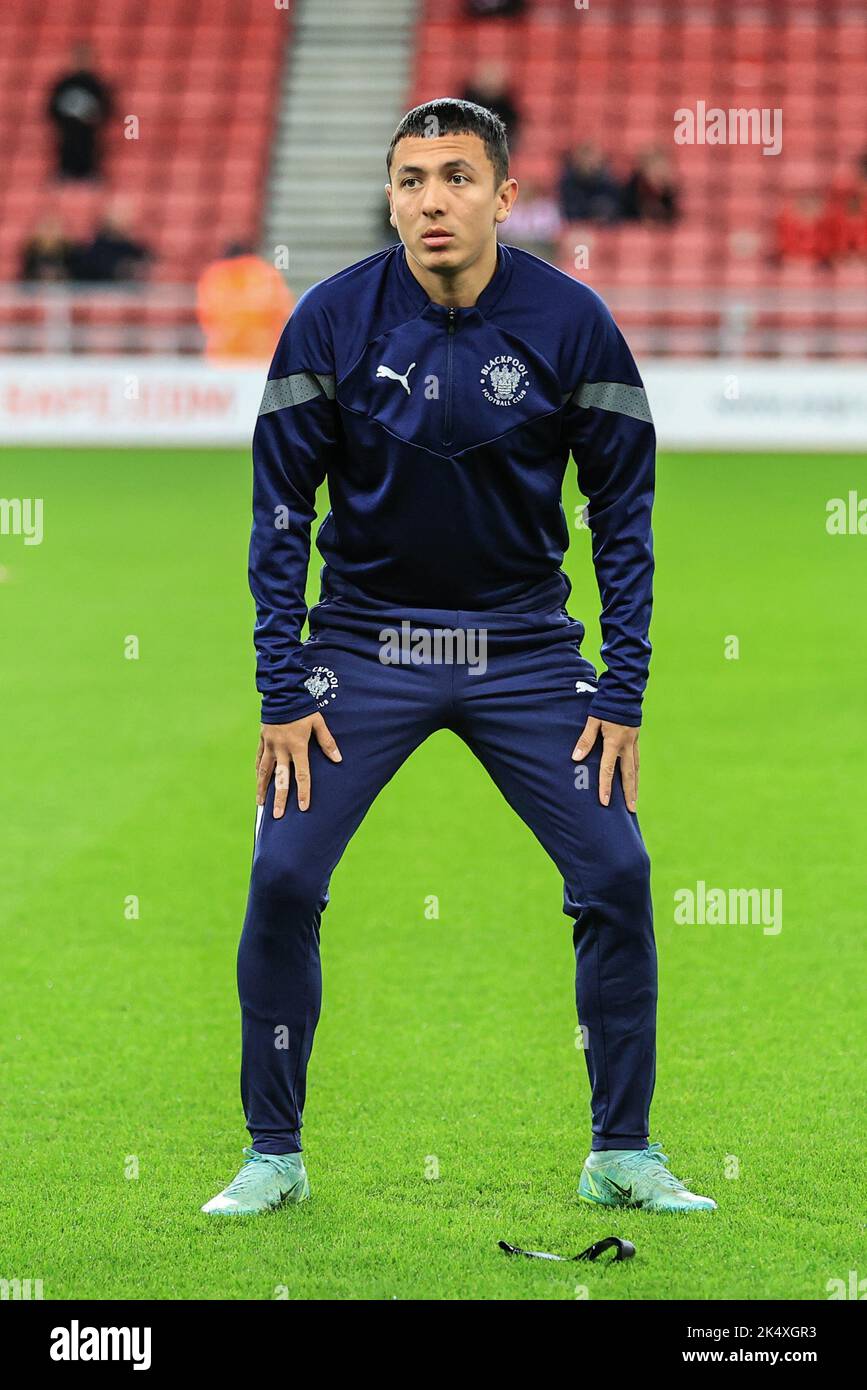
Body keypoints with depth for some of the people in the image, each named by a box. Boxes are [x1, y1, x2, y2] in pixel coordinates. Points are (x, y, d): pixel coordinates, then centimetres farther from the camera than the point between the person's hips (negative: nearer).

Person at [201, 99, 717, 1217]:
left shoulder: (570, 322, -9)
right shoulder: (332, 320, -10)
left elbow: (622, 514, -1)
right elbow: (280, 508, -3)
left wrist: (622, 697, -6)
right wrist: (281, 694, -8)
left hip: (525, 647, 0)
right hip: (366, 641, 0)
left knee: (617, 874, -7)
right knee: (284, 879, -10)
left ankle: (622, 1155, 9)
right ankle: (273, 1157, 6)